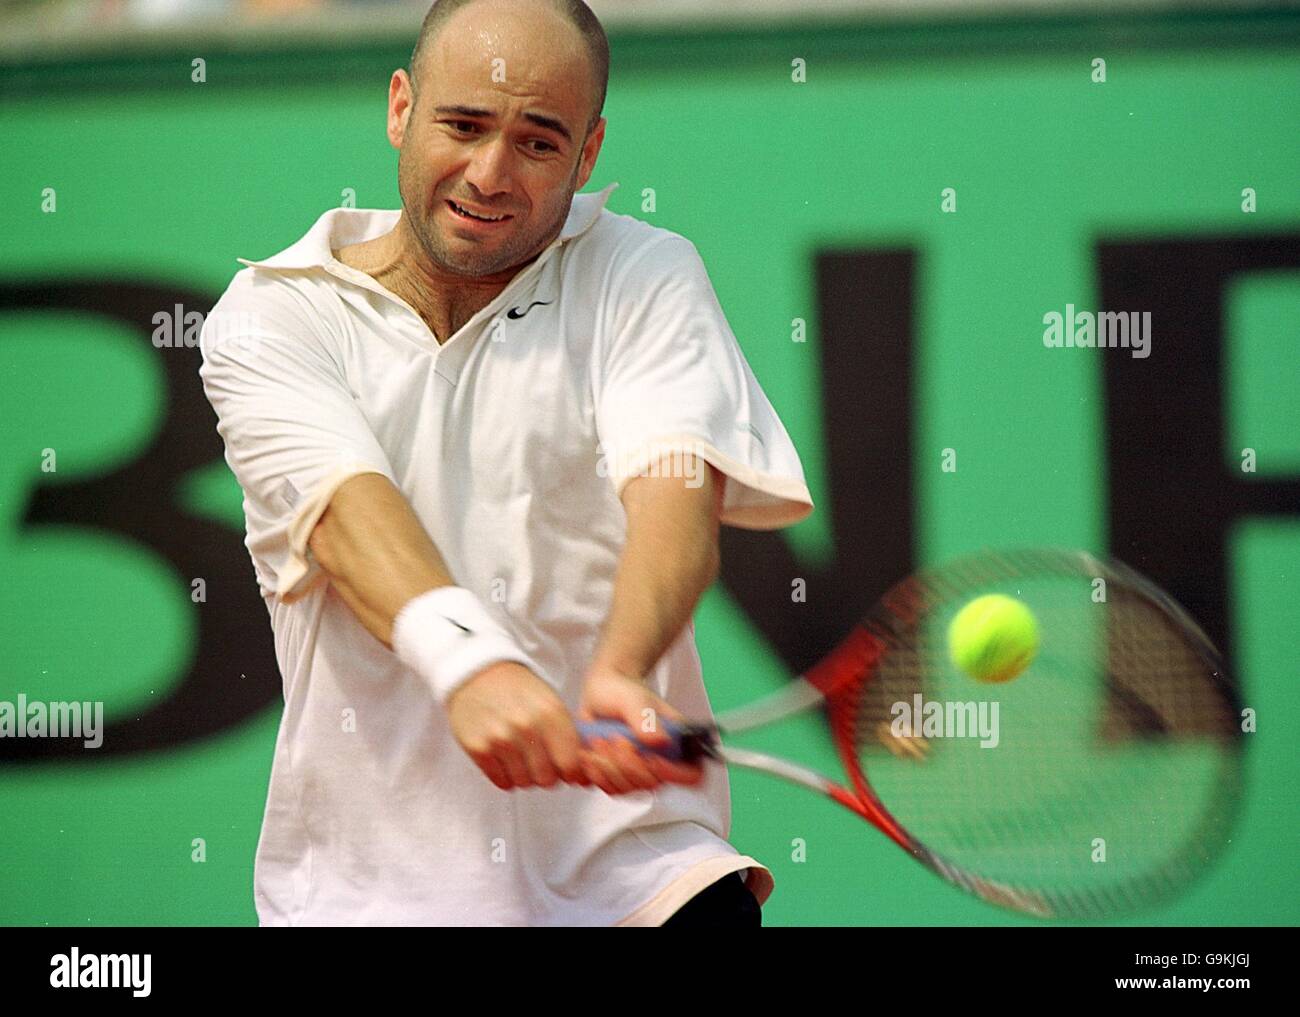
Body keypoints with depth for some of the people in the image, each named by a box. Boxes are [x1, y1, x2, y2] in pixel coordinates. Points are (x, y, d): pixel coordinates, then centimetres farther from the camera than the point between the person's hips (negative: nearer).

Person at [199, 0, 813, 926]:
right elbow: (349, 506, -15)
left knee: (716, 916, -26)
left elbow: (673, 488, -13)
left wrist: (618, 674, -34)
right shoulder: (270, 316, 3)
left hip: (628, 850, -2)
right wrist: (466, 663, -36)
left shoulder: (646, 278, 4)